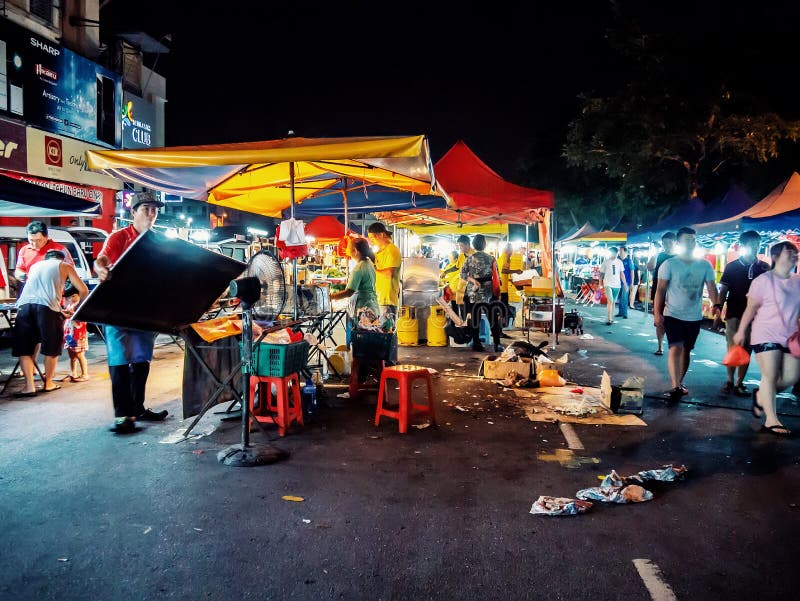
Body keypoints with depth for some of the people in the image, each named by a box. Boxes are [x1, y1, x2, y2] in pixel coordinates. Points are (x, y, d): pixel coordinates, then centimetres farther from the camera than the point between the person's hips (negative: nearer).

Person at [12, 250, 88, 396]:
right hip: (47, 307, -3)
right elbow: (84, 290, 12)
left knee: (24, 349, 11)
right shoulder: (65, 266, 20)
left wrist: (59, 311, 40)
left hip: (24, 305, 3)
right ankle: (48, 383, 21)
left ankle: (29, 386, 3)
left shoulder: (35, 265, 33)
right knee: (52, 349, 13)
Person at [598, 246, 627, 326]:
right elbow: (601, 273, 1)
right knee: (610, 301, -14)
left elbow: (621, 273, 11)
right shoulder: (606, 262, -2)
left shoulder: (619, 262, 8)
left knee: (613, 302, 9)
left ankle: (611, 318, 17)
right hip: (608, 284, -4)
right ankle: (608, 320, -13)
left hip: (617, 285, 4)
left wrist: (625, 284, 7)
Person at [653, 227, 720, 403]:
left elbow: (711, 287, -2)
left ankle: (679, 383, 26)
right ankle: (675, 387, -18)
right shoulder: (669, 264, -5)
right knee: (676, 348, -15)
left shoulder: (705, 265, 3)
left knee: (686, 350, 12)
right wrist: (657, 313, -14)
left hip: (694, 317, 4)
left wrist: (715, 305, -22)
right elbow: (661, 289, -7)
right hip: (673, 315, -4)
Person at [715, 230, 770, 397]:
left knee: (746, 351, 4)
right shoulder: (732, 266, 2)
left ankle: (739, 383, 12)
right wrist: (718, 312, -8)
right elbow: (723, 291, 0)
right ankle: (730, 380, 14)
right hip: (734, 315, -2)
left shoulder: (764, 267, 6)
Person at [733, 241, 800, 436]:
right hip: (766, 335, -6)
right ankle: (771, 420, 2)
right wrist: (741, 332, -2)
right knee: (770, 376, -5)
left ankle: (761, 396, 30)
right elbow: (751, 308, -5)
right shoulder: (764, 280, -8)